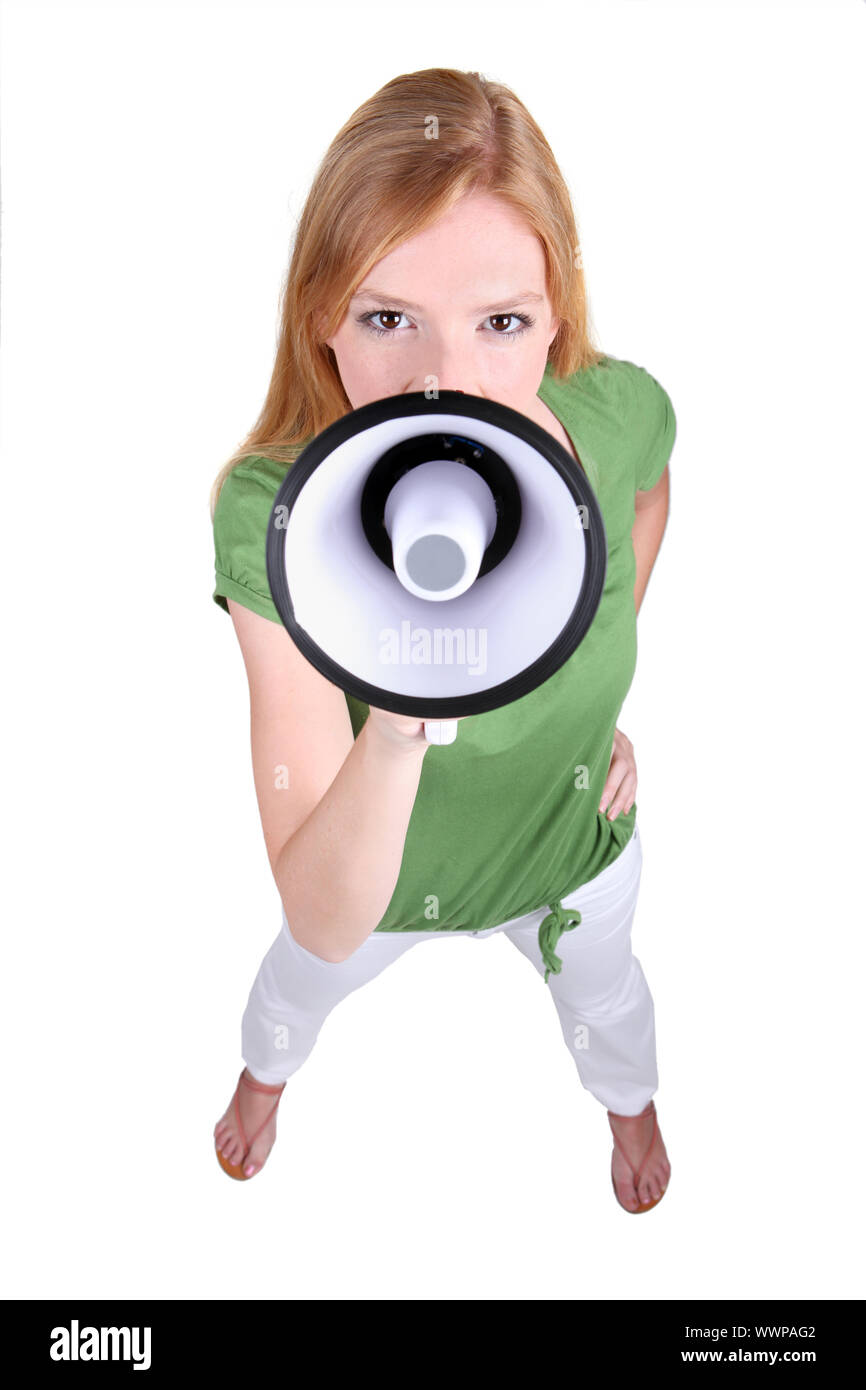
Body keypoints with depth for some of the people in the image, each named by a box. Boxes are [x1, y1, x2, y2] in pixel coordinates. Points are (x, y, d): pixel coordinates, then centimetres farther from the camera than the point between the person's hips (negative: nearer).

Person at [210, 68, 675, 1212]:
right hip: (374, 877, -1)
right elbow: (328, 924, -42)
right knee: (303, 980, 34)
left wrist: (599, 690, -4)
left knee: (601, 992, 35)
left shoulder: (621, 412, -31)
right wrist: (399, 725, -61)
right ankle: (269, 1069, 74)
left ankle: (627, 1098, 74)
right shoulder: (275, 516, -39)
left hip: (576, 844, 2)